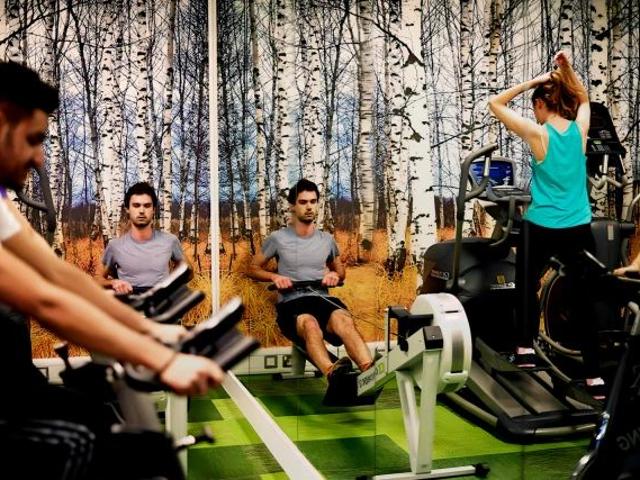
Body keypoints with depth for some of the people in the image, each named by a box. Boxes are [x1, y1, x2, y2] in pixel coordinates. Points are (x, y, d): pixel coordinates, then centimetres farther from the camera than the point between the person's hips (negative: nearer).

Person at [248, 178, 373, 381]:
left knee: (343, 319, -37)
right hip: (291, 304, -2)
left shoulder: (326, 239, 19)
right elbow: (253, 268, 18)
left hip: (323, 299, 2)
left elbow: (340, 270, 33)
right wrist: (274, 276, -3)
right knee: (310, 323, -41)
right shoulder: (278, 238, 9)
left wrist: (335, 275, 7)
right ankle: (331, 372, -69)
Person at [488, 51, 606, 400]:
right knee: (584, 300, 7)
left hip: (541, 229, -3)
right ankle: (594, 378, 9)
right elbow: (584, 98, 23)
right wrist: (567, 70, 10)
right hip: (579, 230, 3)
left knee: (527, 286, 21)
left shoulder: (538, 134, -10)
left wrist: (533, 81, -6)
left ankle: (525, 349, 23)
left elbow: (495, 103, -3)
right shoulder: (580, 129, 1)